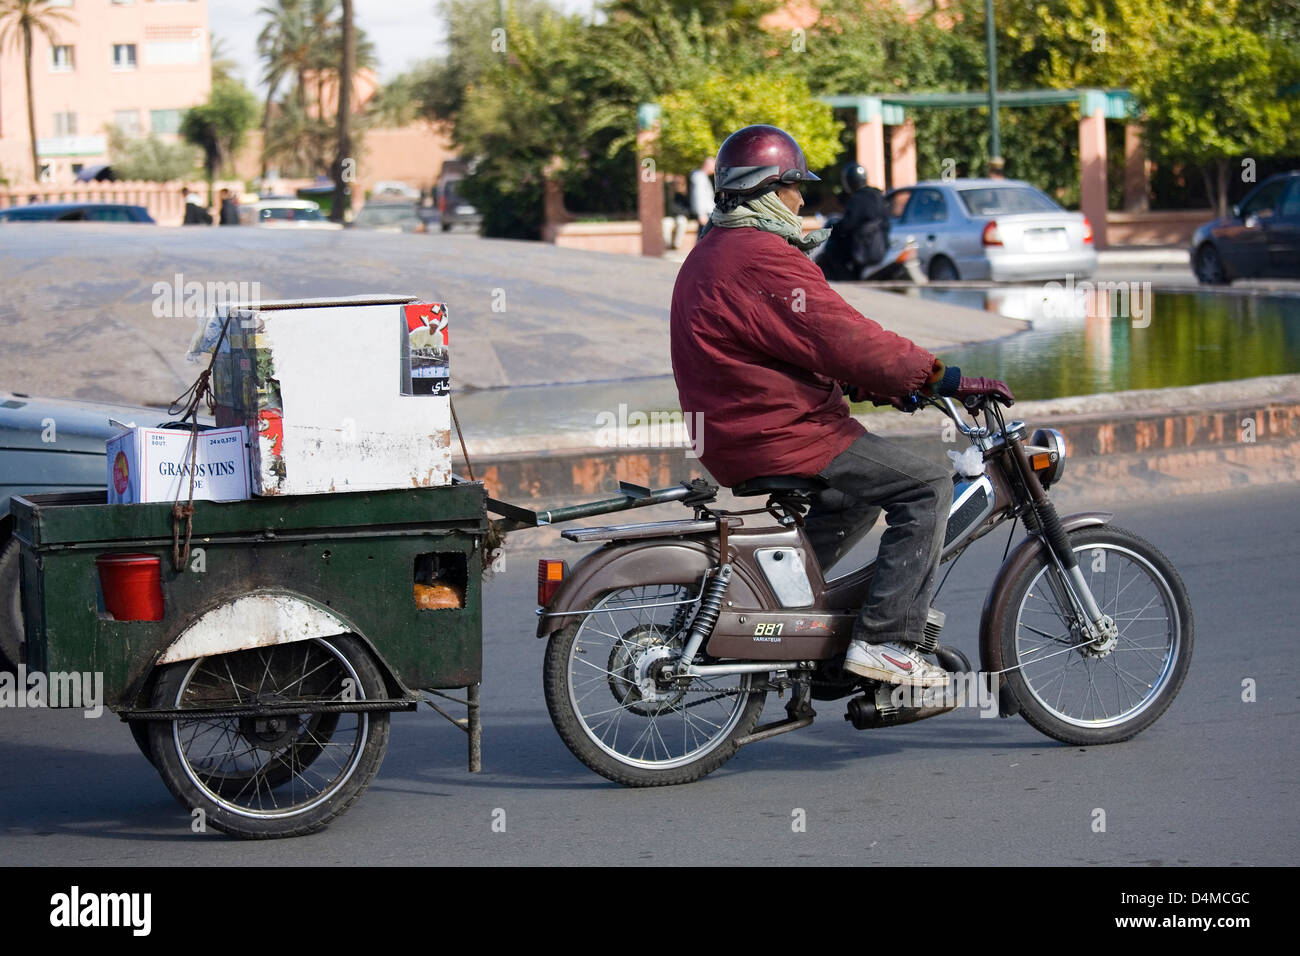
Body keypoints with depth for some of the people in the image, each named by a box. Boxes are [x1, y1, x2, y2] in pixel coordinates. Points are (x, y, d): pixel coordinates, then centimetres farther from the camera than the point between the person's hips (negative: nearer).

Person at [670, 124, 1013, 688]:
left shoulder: (710, 255, 17)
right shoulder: (764, 261, -18)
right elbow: (845, 339, -23)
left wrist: (876, 387, 16)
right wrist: (945, 379, -17)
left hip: (733, 432, 11)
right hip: (778, 437, -11)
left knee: (863, 487, 32)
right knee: (926, 486, -10)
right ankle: (886, 641, -16)